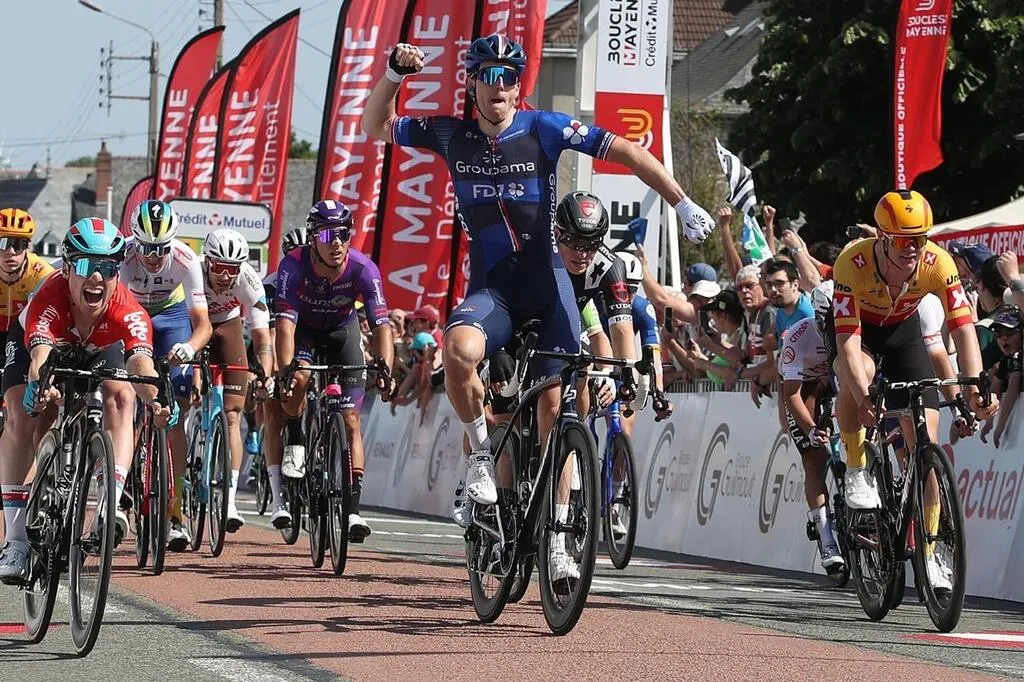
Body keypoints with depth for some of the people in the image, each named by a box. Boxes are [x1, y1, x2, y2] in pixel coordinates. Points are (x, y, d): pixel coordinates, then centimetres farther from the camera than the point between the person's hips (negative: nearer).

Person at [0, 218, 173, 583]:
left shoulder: (128, 310, -37)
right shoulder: (48, 300, -40)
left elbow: (140, 359, -52)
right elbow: (40, 354, -56)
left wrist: (156, 399, -73)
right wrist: (37, 387, -78)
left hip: (100, 349, 1)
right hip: (32, 343, -1)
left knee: (121, 397, -29)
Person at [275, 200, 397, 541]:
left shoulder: (363, 269, -31)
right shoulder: (294, 265, -33)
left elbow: (381, 325, -34)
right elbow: (285, 322, -40)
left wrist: (385, 368, -50)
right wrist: (286, 369, -54)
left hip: (343, 331, 1)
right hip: (305, 329, -1)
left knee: (350, 420, -8)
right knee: (298, 379, -33)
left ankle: (352, 509, -7)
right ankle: (294, 445, -4)